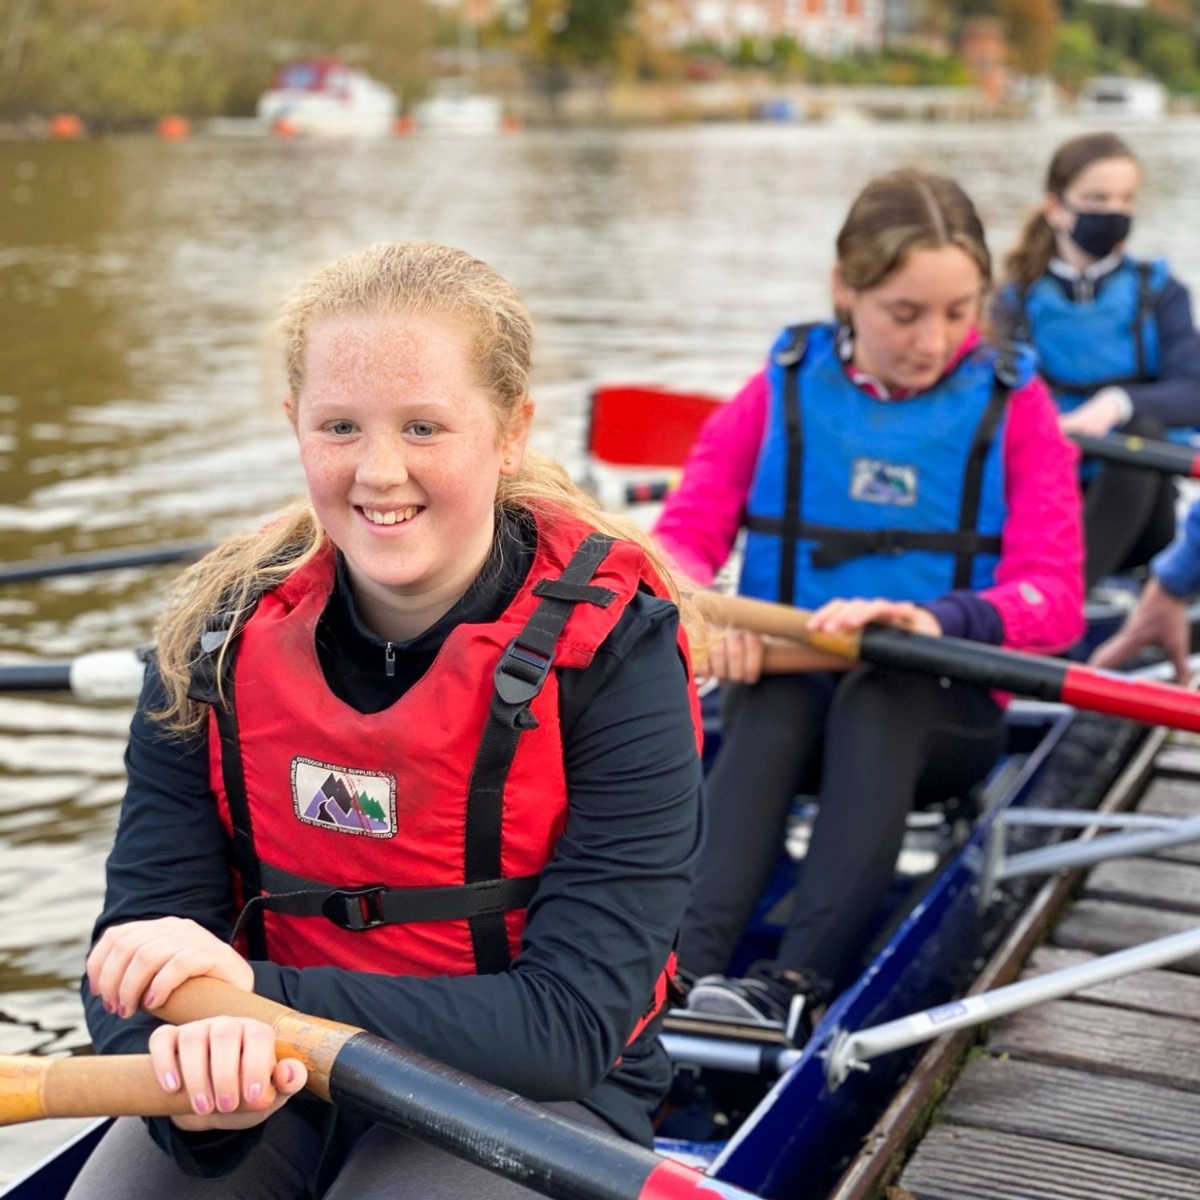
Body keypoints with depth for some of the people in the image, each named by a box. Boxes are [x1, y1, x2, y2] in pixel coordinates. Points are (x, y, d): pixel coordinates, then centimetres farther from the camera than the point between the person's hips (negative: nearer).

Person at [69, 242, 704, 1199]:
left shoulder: (612, 651, -16)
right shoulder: (222, 640, -6)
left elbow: (573, 1026, -19)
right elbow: (139, 939, -8)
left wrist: (264, 995, -30)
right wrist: (198, 1080, -32)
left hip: (529, 1095, -2)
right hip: (274, 1082, 2)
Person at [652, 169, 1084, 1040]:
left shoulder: (1014, 410, 0)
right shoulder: (780, 394, 4)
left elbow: (1054, 600, -11)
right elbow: (681, 541, -3)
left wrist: (931, 620, -32)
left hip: (938, 714, -1)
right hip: (787, 695, 1)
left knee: (880, 689, -35)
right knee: (776, 699, -34)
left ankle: (797, 987, -48)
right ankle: (688, 969, -49)